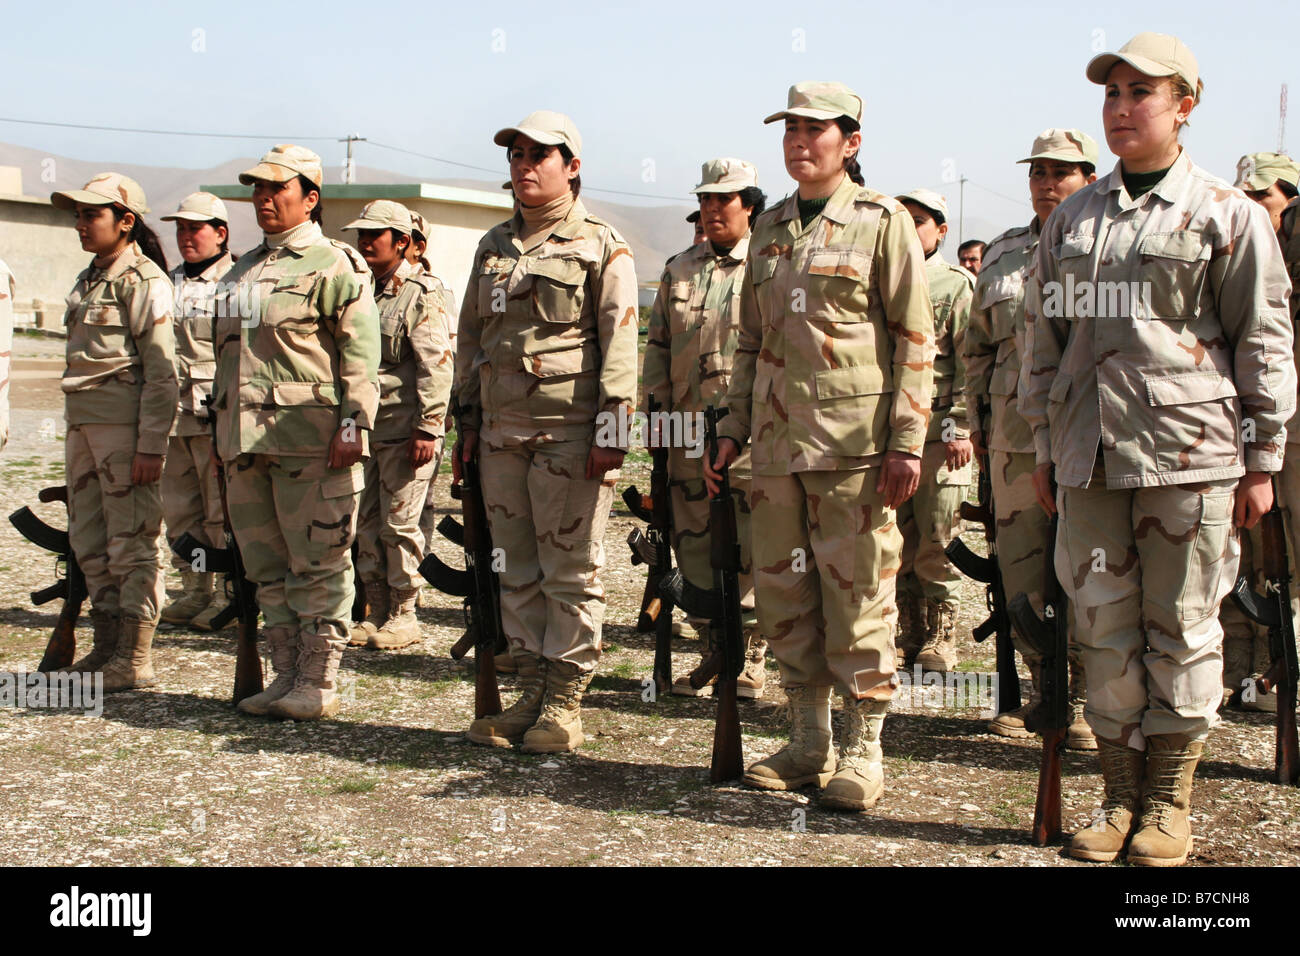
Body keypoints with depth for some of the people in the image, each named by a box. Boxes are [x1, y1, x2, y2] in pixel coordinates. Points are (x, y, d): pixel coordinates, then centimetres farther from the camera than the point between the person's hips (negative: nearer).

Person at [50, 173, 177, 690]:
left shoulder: (145, 281, -10)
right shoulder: (88, 279, 17)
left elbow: (161, 371, -14)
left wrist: (151, 445, -18)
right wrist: (74, 433, 20)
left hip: (125, 420, -9)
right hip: (82, 420, 9)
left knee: (130, 543, -3)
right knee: (88, 542, 12)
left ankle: (135, 659, 4)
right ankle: (106, 646, 22)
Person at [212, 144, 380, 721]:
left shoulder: (333, 265, -3)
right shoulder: (243, 271, 21)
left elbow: (362, 352, -10)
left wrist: (354, 424, -18)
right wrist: (223, 430, 21)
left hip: (309, 438, -8)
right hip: (246, 442, 8)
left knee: (316, 566, -3)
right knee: (267, 567, 10)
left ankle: (319, 684, 4)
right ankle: (286, 676, 18)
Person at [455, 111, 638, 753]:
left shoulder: (601, 245, 0)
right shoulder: (494, 246, 17)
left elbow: (619, 343, -6)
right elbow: (470, 336, 21)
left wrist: (611, 429, -14)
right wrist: (469, 418, 14)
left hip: (569, 433, -6)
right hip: (503, 431, 6)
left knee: (571, 571, -1)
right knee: (516, 570, 9)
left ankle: (565, 702, 6)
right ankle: (532, 692, 17)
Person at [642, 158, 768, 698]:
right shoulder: (679, 271, 15)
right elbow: (658, 346, 17)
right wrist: (655, 411, 8)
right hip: (687, 434, 5)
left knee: (748, 551, -2)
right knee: (694, 547, 7)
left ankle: (749, 660, 9)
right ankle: (711, 656, 18)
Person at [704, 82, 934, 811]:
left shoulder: (882, 221, 0)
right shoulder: (770, 229, 16)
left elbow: (916, 340, -4)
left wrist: (908, 441, -12)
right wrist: (734, 429, 14)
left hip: (853, 443, -6)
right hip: (778, 442, 6)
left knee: (858, 593, -2)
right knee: (783, 592, 9)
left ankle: (863, 753, 9)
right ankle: (809, 743, 21)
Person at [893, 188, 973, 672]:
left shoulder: (957, 284, 1)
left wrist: (959, 428, -12)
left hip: (937, 429, -5)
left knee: (936, 541, -1)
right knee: (896, 539, 6)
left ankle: (940, 640, 9)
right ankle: (909, 634, 16)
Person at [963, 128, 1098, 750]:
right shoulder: (1003, 255, 16)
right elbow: (978, 345, 21)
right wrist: (977, 420, 16)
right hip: (1015, 435, 4)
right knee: (1022, 568, 7)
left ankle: (1086, 700, 9)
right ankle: (1041, 690, 21)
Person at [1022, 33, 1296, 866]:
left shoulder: (1227, 216, 1)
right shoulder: (1072, 218, 13)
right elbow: (1044, 337, 16)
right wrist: (1045, 448, 13)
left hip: (1190, 449, -4)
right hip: (1091, 453, 4)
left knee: (1181, 628, 3)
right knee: (1106, 628, 6)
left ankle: (1170, 804, 15)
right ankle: (1121, 793, 18)